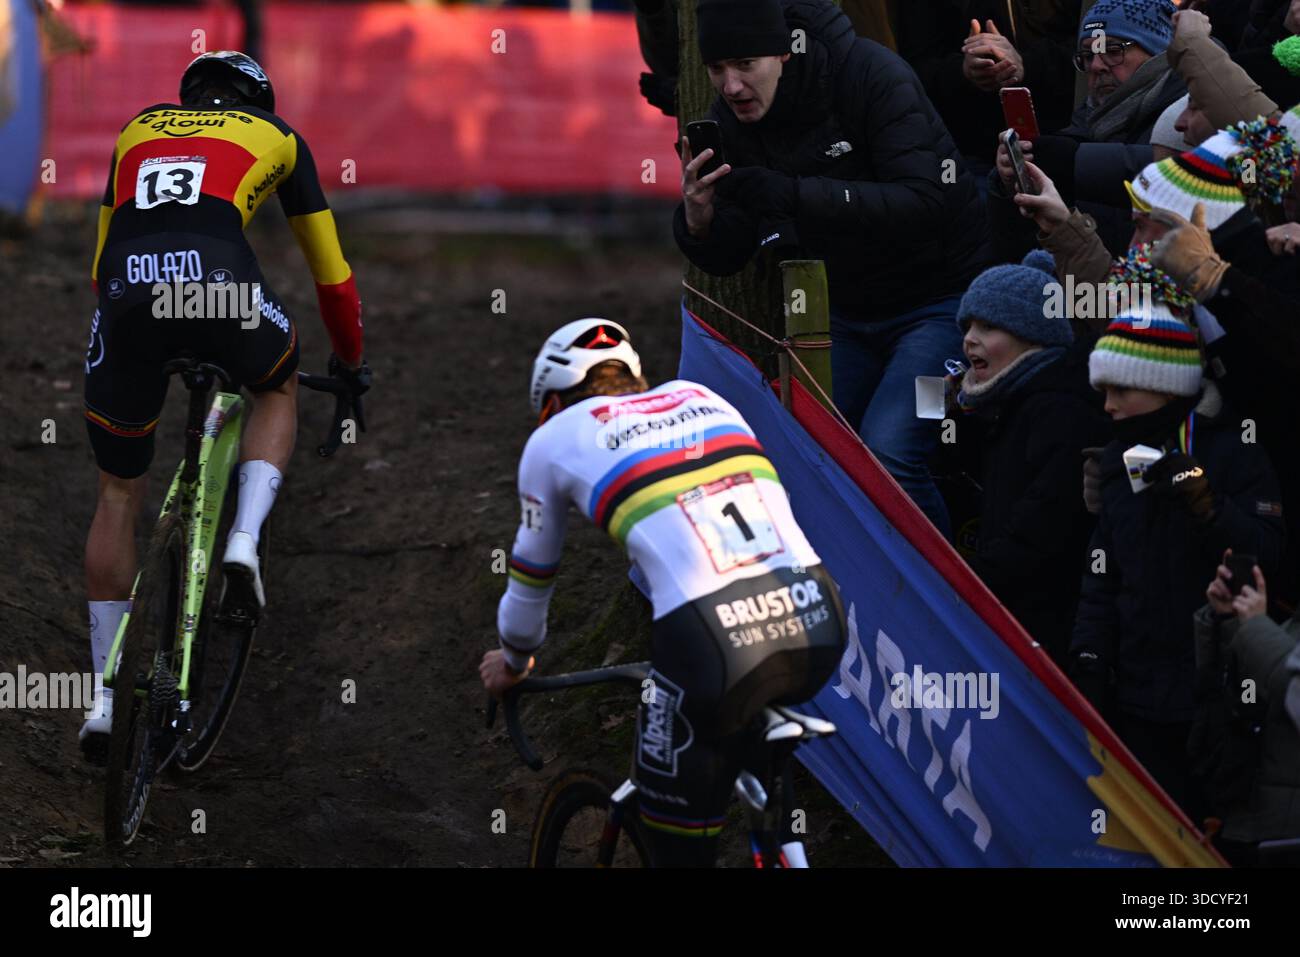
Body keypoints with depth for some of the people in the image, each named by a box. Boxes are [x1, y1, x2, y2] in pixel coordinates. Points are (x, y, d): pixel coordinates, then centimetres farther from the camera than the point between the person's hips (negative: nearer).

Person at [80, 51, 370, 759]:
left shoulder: (137, 129, 36)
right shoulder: (276, 136, 30)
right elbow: (330, 272, 34)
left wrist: (137, 330, 52)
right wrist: (349, 360, 50)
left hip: (126, 284, 2)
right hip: (216, 274, -2)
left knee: (118, 493, 17)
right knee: (278, 387, 33)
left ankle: (105, 698, 16)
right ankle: (244, 539, 8)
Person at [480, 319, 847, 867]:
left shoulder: (556, 437, 18)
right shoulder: (697, 397, 29)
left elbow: (531, 576, 29)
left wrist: (513, 661, 49)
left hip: (710, 637, -4)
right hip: (818, 620, 4)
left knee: (677, 839, 11)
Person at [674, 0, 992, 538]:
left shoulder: (873, 76, -21)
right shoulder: (730, 122, -5)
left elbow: (923, 204, -31)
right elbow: (725, 260, -3)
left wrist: (795, 196, -39)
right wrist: (698, 217, -27)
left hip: (940, 297, -6)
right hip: (850, 315, 6)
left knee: (887, 454, -22)